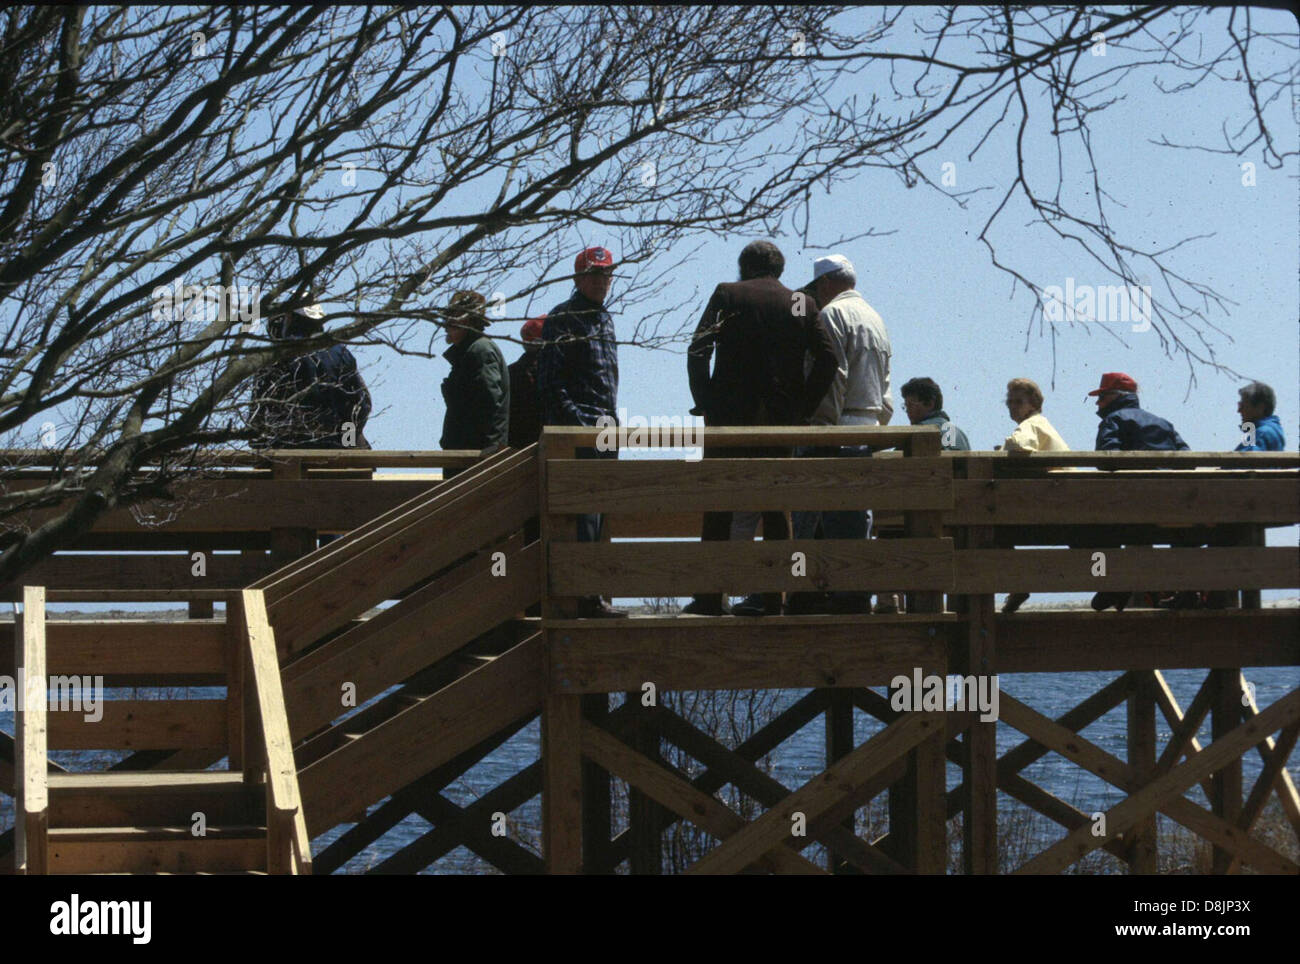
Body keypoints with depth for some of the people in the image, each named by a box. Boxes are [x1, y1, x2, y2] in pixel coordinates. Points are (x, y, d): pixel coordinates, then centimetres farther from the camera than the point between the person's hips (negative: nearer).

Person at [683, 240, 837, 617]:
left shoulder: (727, 294, 3)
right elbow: (827, 357, -2)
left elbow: (698, 352, -7)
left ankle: (710, 596, 0)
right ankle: (772, 596, 4)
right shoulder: (800, 303, 8)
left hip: (730, 416, -2)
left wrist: (705, 404, -3)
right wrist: (802, 409, 2)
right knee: (775, 509, 8)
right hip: (780, 423, 2)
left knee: (718, 510, 3)